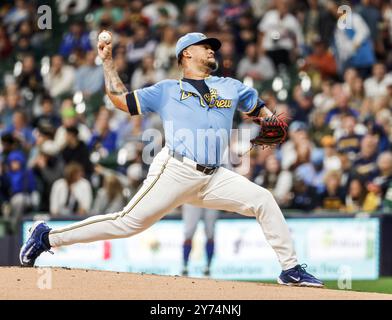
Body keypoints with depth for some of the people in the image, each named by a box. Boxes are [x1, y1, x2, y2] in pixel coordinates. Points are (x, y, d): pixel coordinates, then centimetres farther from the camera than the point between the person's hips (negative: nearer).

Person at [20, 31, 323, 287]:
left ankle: (291, 269, -7)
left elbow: (261, 109, 30)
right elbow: (121, 99, 16)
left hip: (215, 178, 4)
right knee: (129, 222, -10)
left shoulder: (230, 87, 22)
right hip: (176, 171, -4)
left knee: (263, 199, -12)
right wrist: (108, 61, 14)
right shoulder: (167, 90, 14)